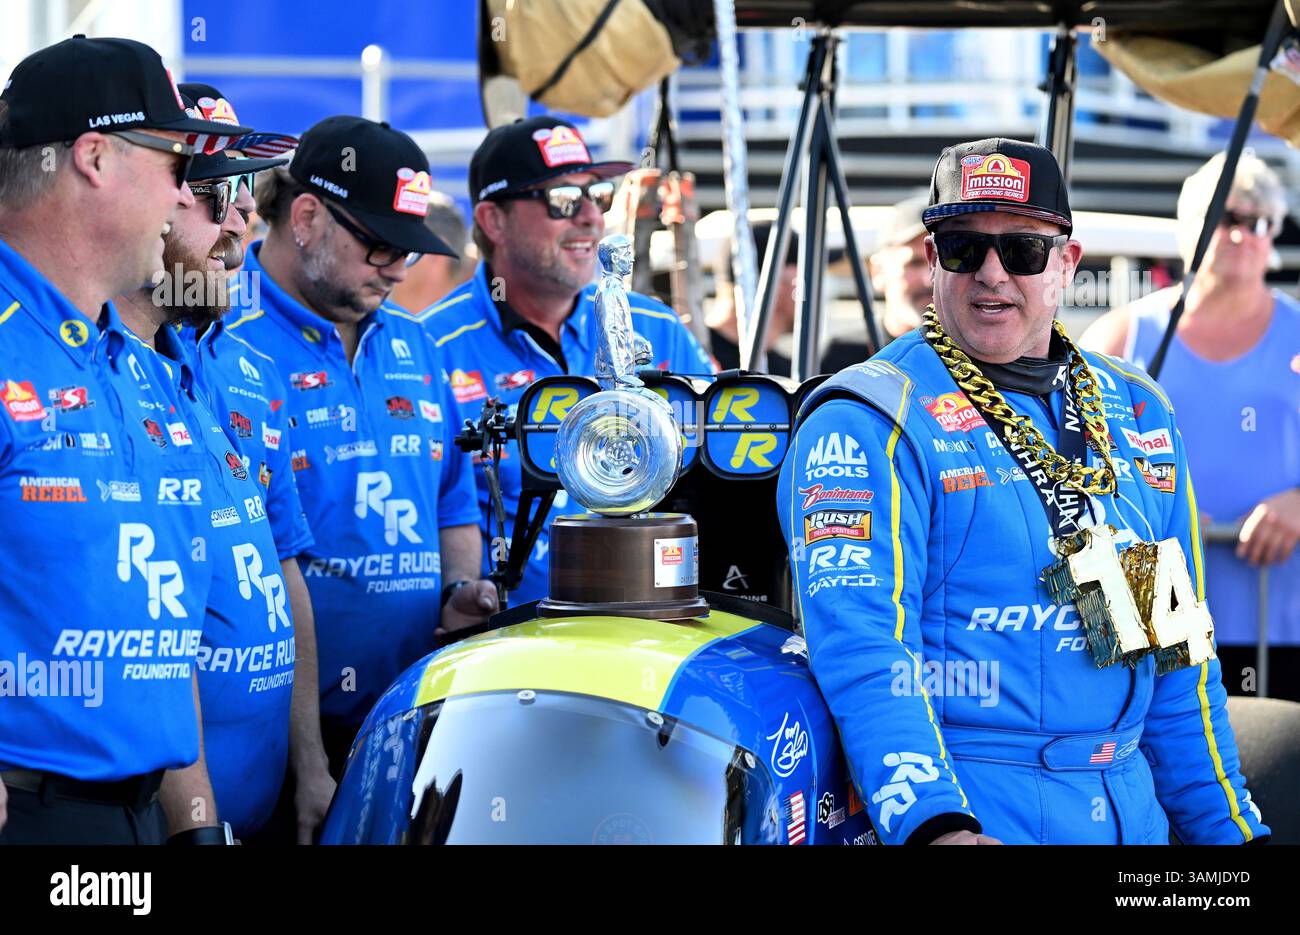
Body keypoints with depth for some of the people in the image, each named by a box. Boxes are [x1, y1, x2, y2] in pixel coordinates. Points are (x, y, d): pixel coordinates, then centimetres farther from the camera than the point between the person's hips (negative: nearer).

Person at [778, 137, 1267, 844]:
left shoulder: (1139, 416, 12)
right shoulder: (869, 424, -8)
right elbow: (862, 648, -20)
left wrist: (1227, 828, 13)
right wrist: (933, 824, -32)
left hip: (1133, 811, 6)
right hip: (971, 816, -6)